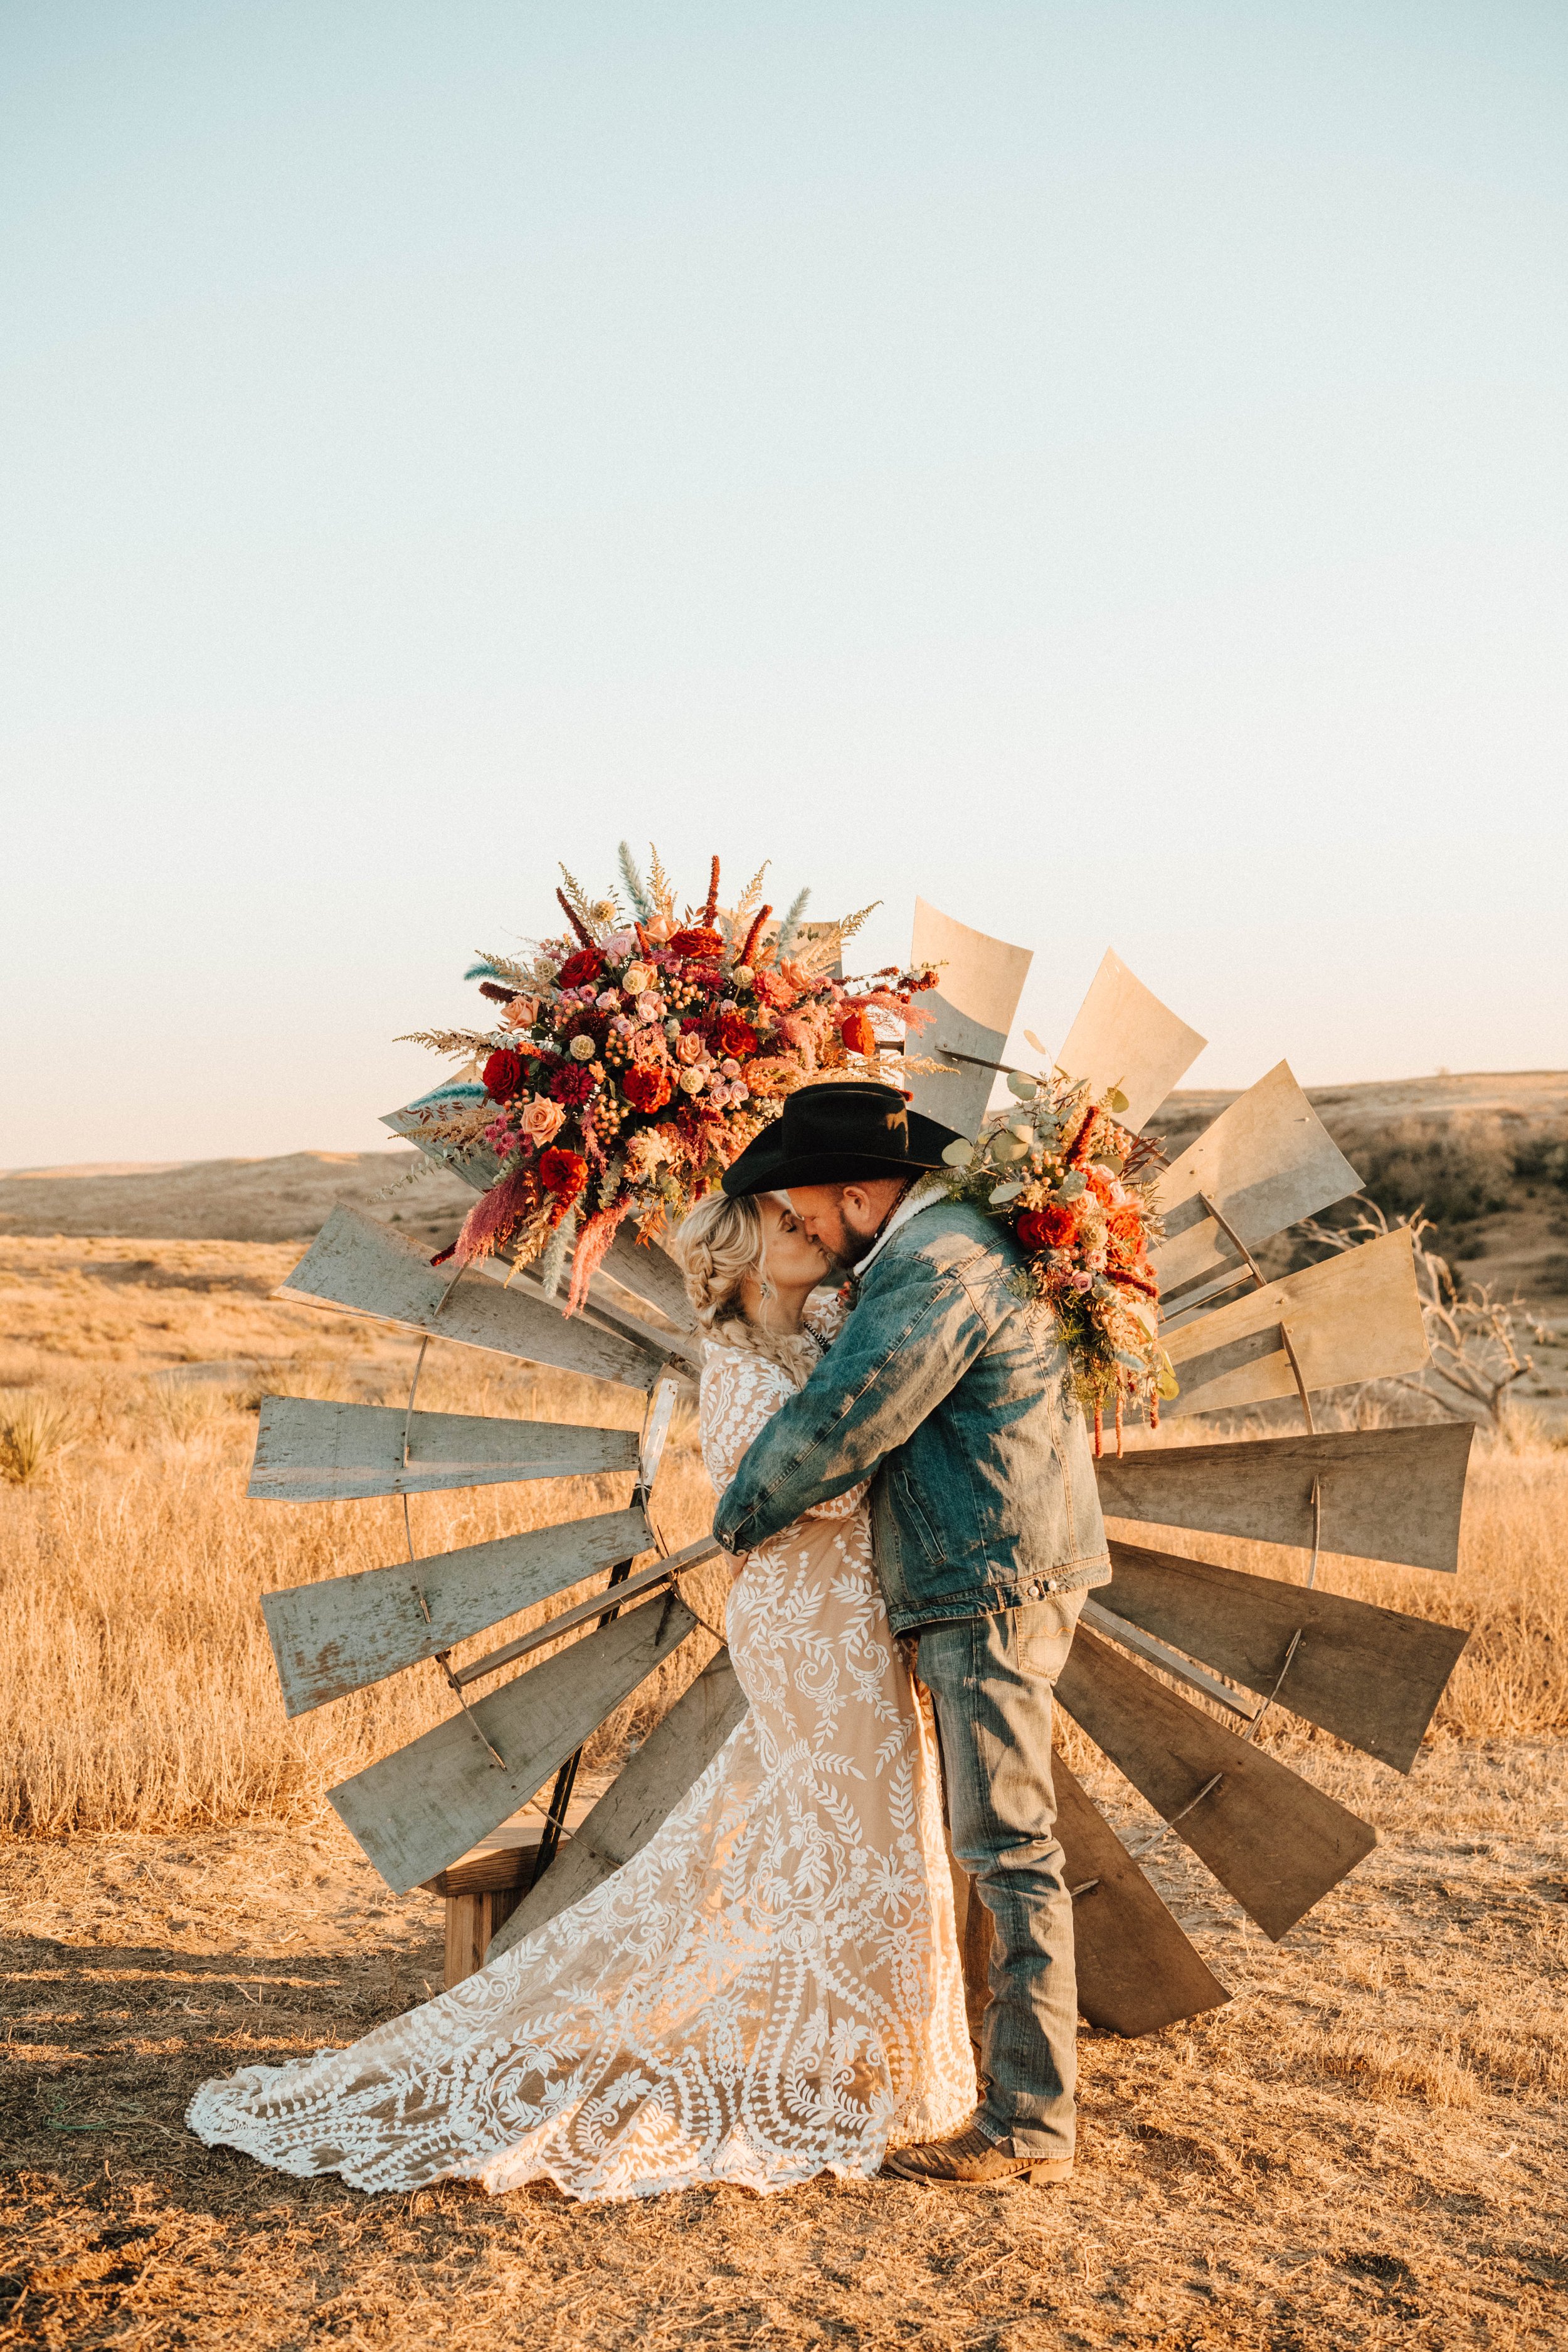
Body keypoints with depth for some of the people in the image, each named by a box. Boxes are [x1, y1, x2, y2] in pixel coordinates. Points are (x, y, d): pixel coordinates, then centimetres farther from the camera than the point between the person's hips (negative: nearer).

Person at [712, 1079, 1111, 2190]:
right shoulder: (948, 1244, 17)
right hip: (989, 1581, 11)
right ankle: (1025, 2096, 23)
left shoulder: (940, 1270, -16)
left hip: (995, 1585, -11)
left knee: (1010, 1848, -8)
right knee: (1006, 1846, 14)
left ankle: (1031, 2125, -4)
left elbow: (843, 1421, -17)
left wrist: (742, 1516, 0)